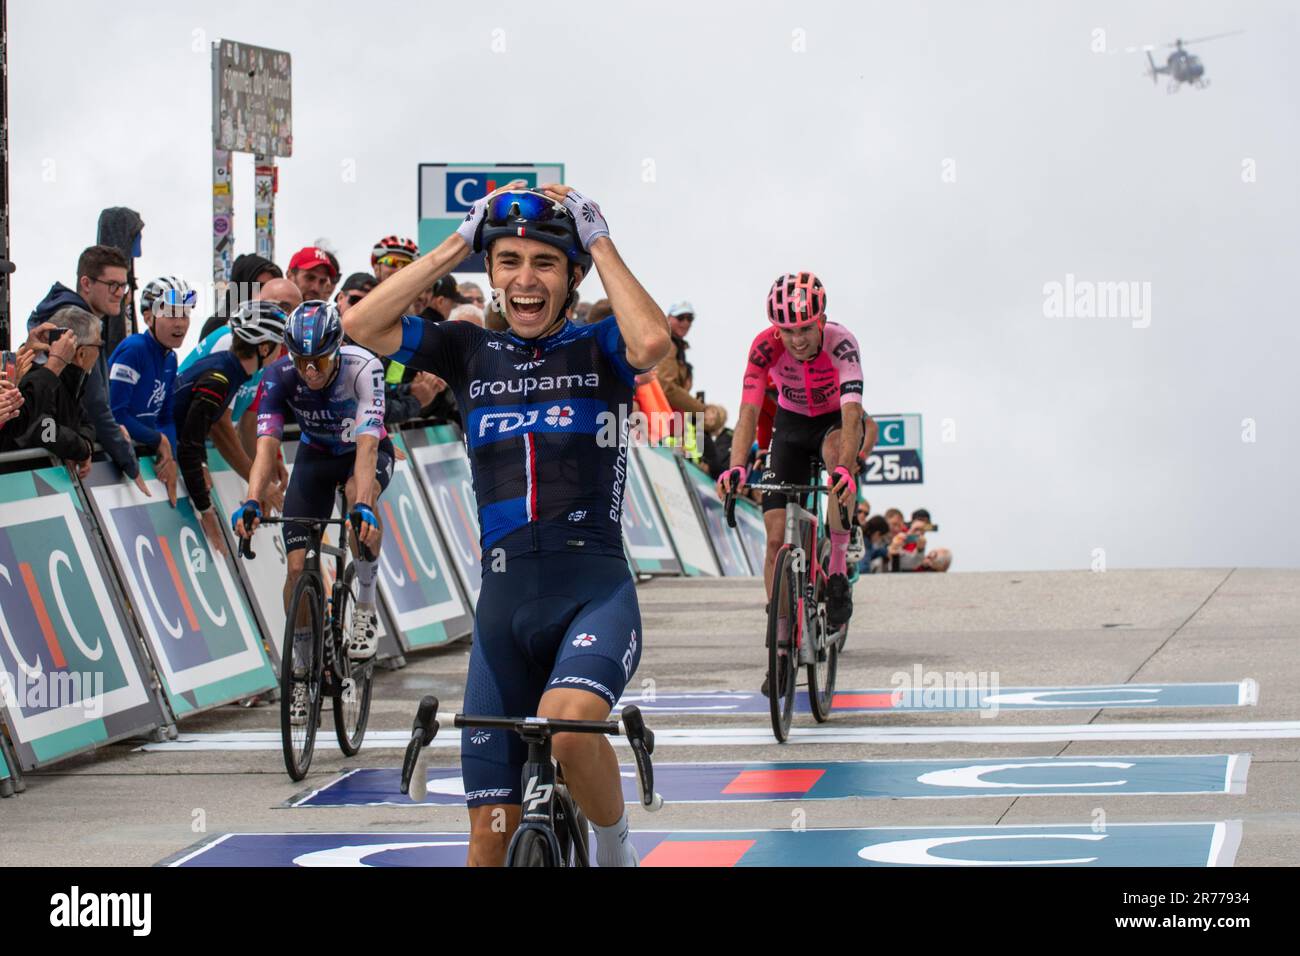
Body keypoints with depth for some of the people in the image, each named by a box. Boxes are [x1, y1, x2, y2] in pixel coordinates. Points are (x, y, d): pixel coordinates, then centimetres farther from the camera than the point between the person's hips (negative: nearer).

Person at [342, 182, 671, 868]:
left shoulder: (596, 348, 3)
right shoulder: (471, 352, 10)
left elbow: (651, 340, -21)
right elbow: (362, 325, -2)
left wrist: (600, 242, -9)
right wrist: (455, 245, 0)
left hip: (594, 588, -3)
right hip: (503, 599, 3)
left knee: (567, 726, -34)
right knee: (492, 834, 3)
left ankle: (615, 843, -5)